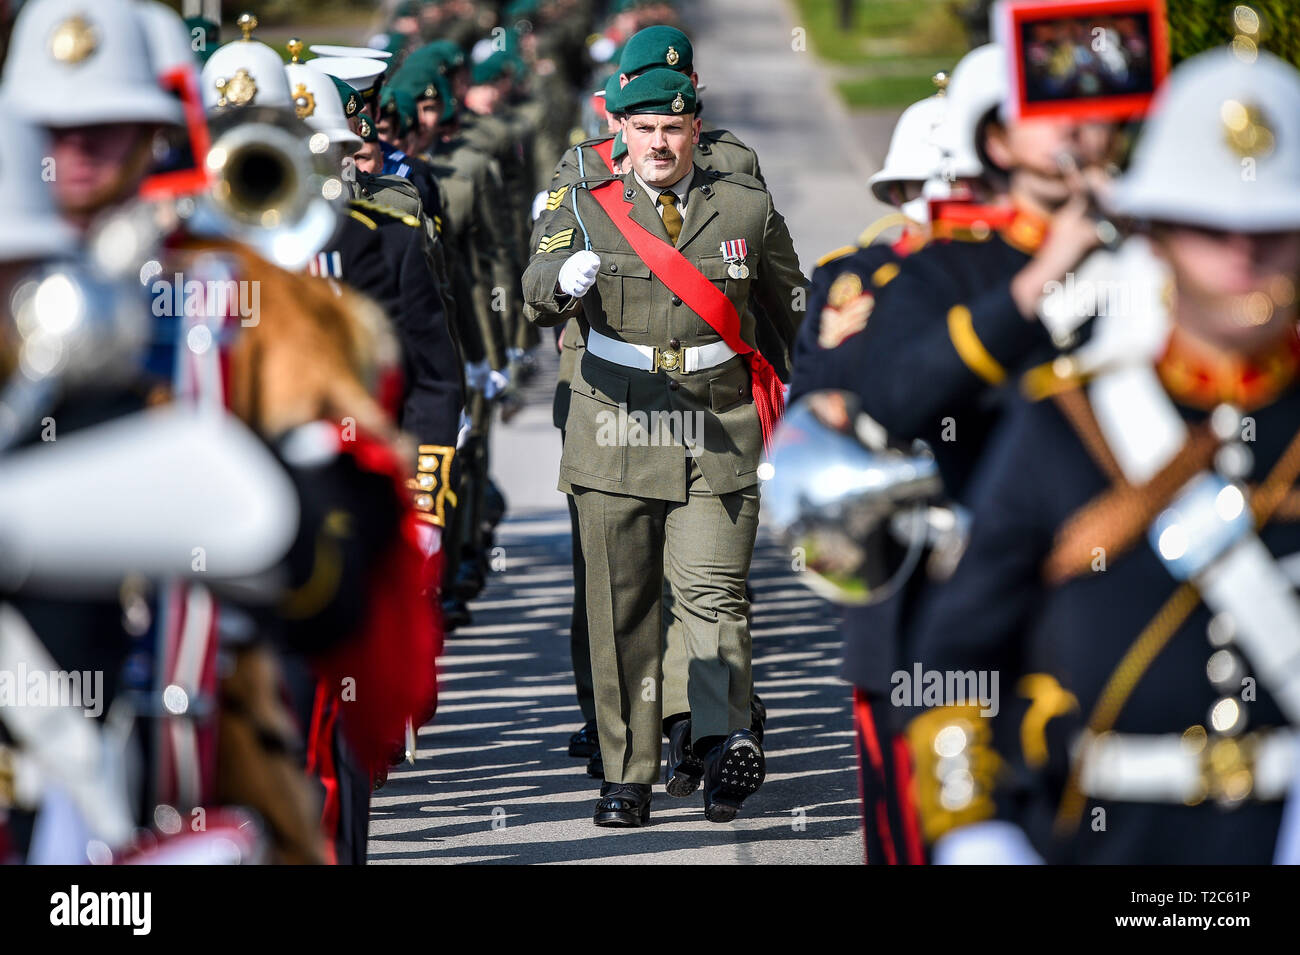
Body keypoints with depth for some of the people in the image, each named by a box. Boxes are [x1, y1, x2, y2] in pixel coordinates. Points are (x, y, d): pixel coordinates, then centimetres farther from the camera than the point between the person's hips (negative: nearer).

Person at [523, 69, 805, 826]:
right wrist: (565, 281, -36)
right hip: (617, 423, 1)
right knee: (623, 604, 2)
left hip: (720, 424, -1)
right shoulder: (589, 211, 4)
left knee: (714, 588, -14)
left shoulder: (747, 209, 7)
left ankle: (725, 739, -25)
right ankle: (628, 774, 6)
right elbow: (539, 295, -13)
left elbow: (793, 306, 20)